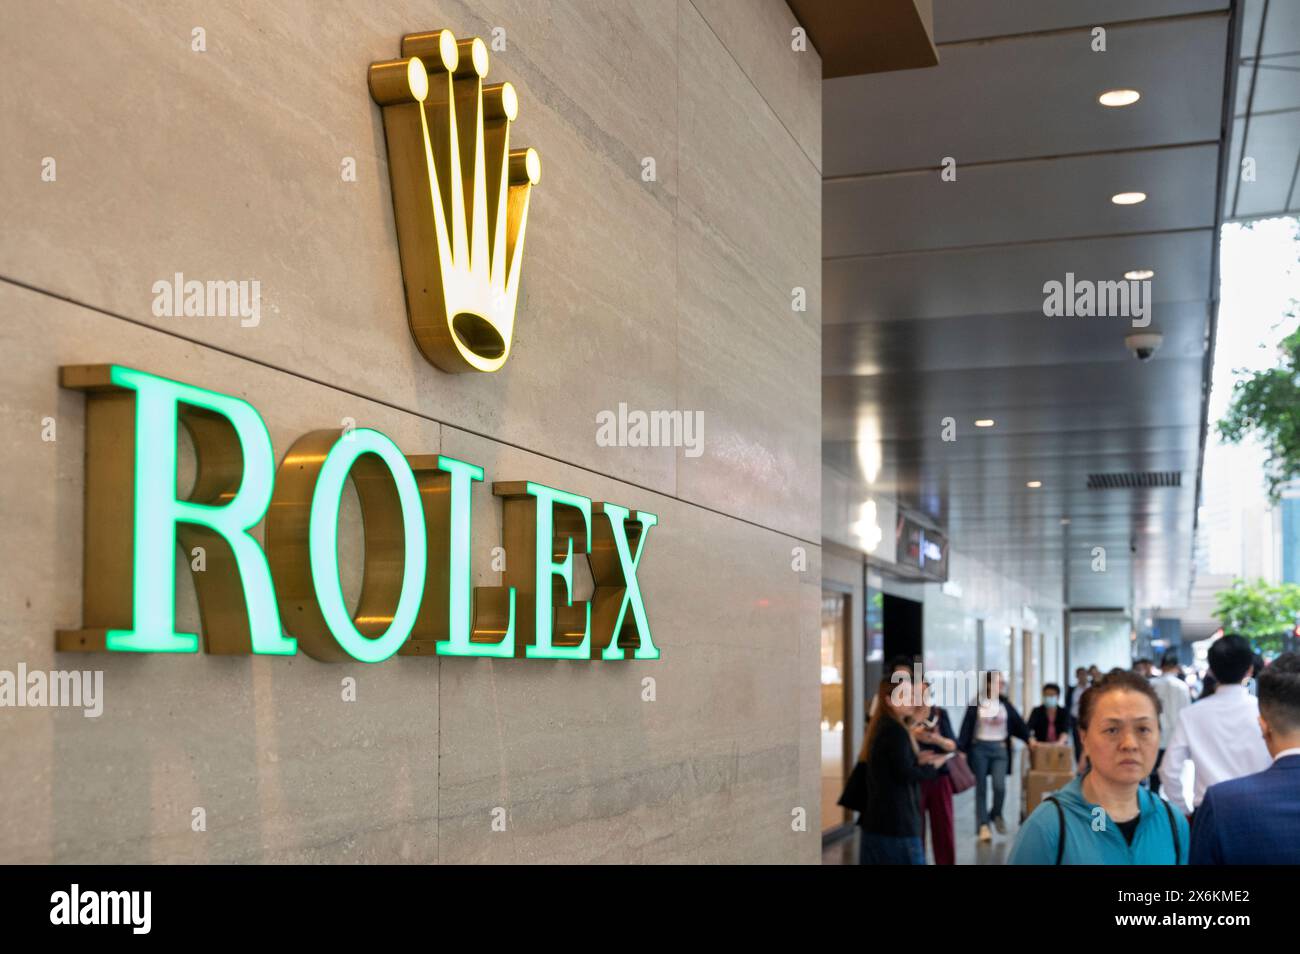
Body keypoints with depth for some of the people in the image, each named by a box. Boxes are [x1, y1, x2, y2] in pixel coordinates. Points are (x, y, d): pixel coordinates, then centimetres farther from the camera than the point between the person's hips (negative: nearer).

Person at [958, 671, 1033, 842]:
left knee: (1000, 786, -10)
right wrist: (961, 747, -14)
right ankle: (983, 825, 6)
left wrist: (1029, 738, -3)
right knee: (981, 789, 2)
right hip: (980, 747, -2)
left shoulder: (1004, 703, 7)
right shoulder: (976, 703, -4)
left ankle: (996, 815, 17)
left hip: (1000, 748, 2)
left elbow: (1017, 722, 9)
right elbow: (967, 726, -8)